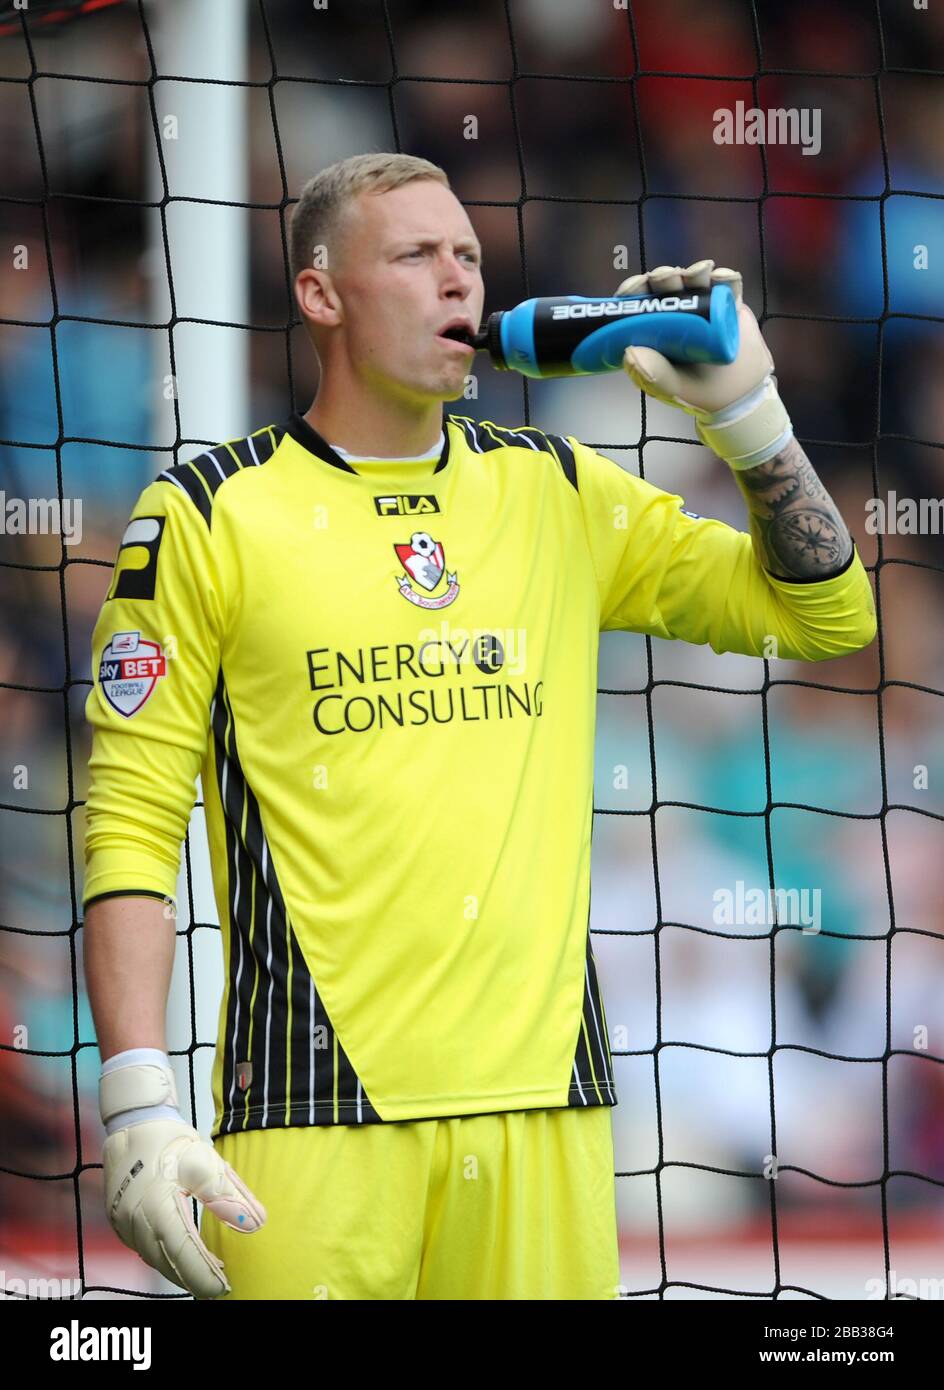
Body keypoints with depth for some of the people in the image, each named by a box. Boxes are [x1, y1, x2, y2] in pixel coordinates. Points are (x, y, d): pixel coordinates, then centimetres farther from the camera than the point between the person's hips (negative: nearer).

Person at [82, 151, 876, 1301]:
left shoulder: (559, 495, 13)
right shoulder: (211, 516, 2)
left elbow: (826, 615, 16)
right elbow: (132, 817, -3)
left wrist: (744, 415, 2)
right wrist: (138, 1103, -12)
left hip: (544, 1102, 4)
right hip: (318, 1113, -3)